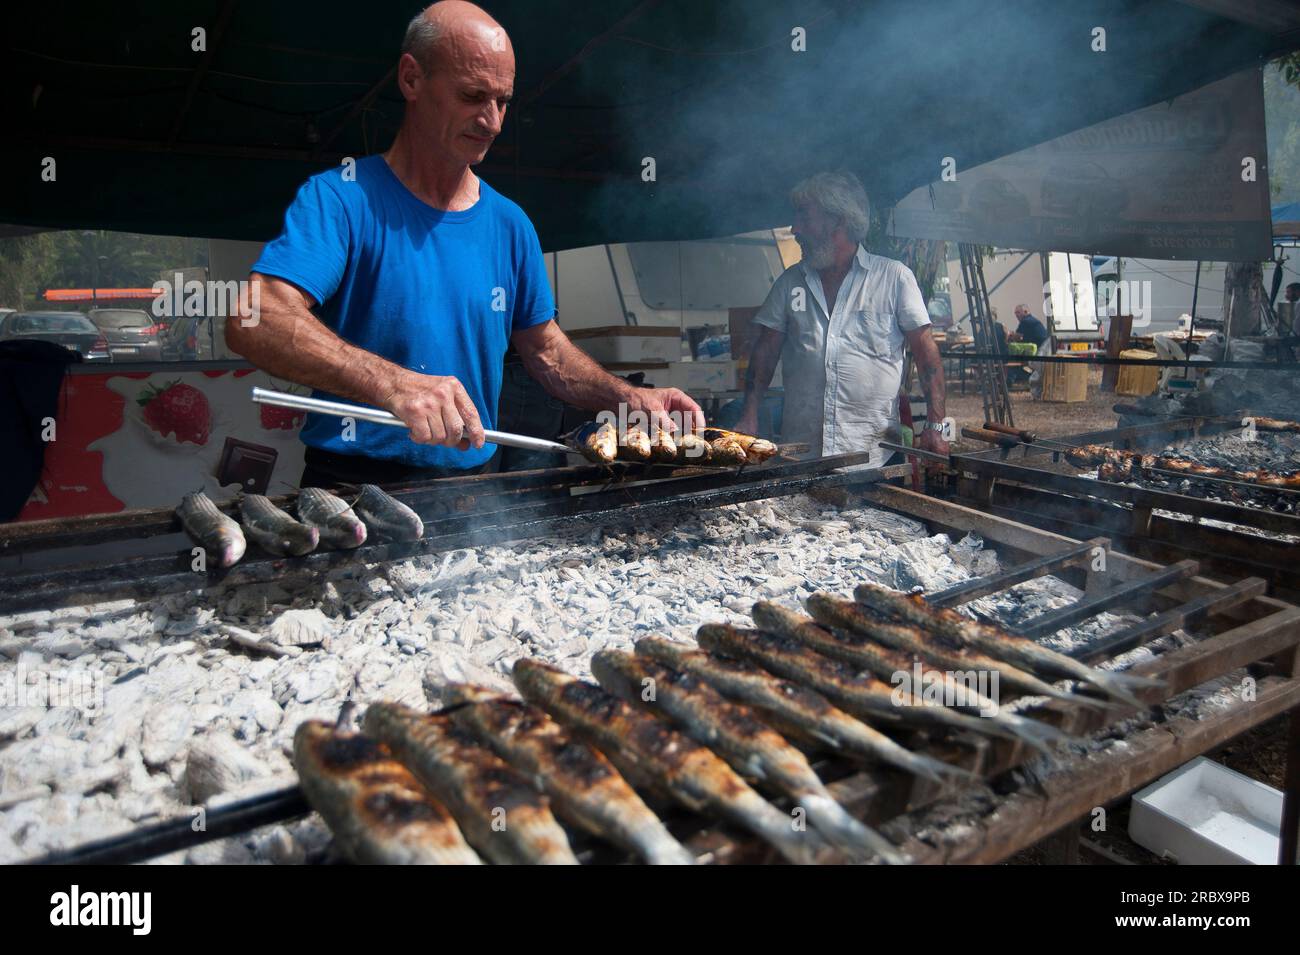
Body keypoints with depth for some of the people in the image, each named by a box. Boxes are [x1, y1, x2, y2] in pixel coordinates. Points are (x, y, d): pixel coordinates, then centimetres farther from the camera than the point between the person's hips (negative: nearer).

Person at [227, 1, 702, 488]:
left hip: (471, 484, 5)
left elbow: (546, 349, 17)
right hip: (352, 482, -5)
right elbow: (253, 322, -21)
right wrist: (394, 384, -36)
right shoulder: (341, 198, -7)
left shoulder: (510, 224, 9)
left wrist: (630, 400, 1)